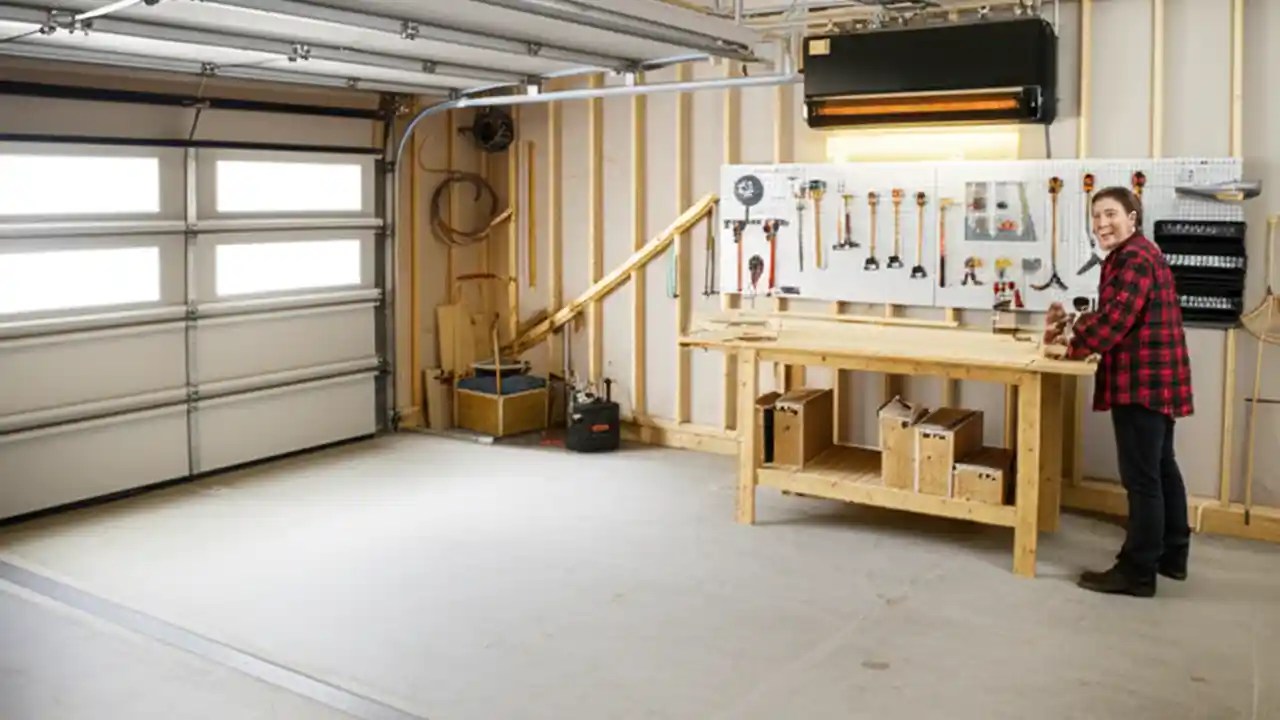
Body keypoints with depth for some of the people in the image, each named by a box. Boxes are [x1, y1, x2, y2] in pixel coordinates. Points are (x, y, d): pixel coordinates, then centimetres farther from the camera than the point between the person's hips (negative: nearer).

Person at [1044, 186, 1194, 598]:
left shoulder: (1134, 258, -15)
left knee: (1141, 479, -7)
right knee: (1161, 469, 19)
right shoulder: (1138, 255, 19)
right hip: (1157, 379, 11)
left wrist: (1075, 345, -10)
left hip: (1142, 382, -11)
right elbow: (1112, 316, 17)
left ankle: (1138, 572, -1)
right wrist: (1074, 328, 3)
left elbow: (1116, 318, -24)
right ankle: (1171, 555, 30)